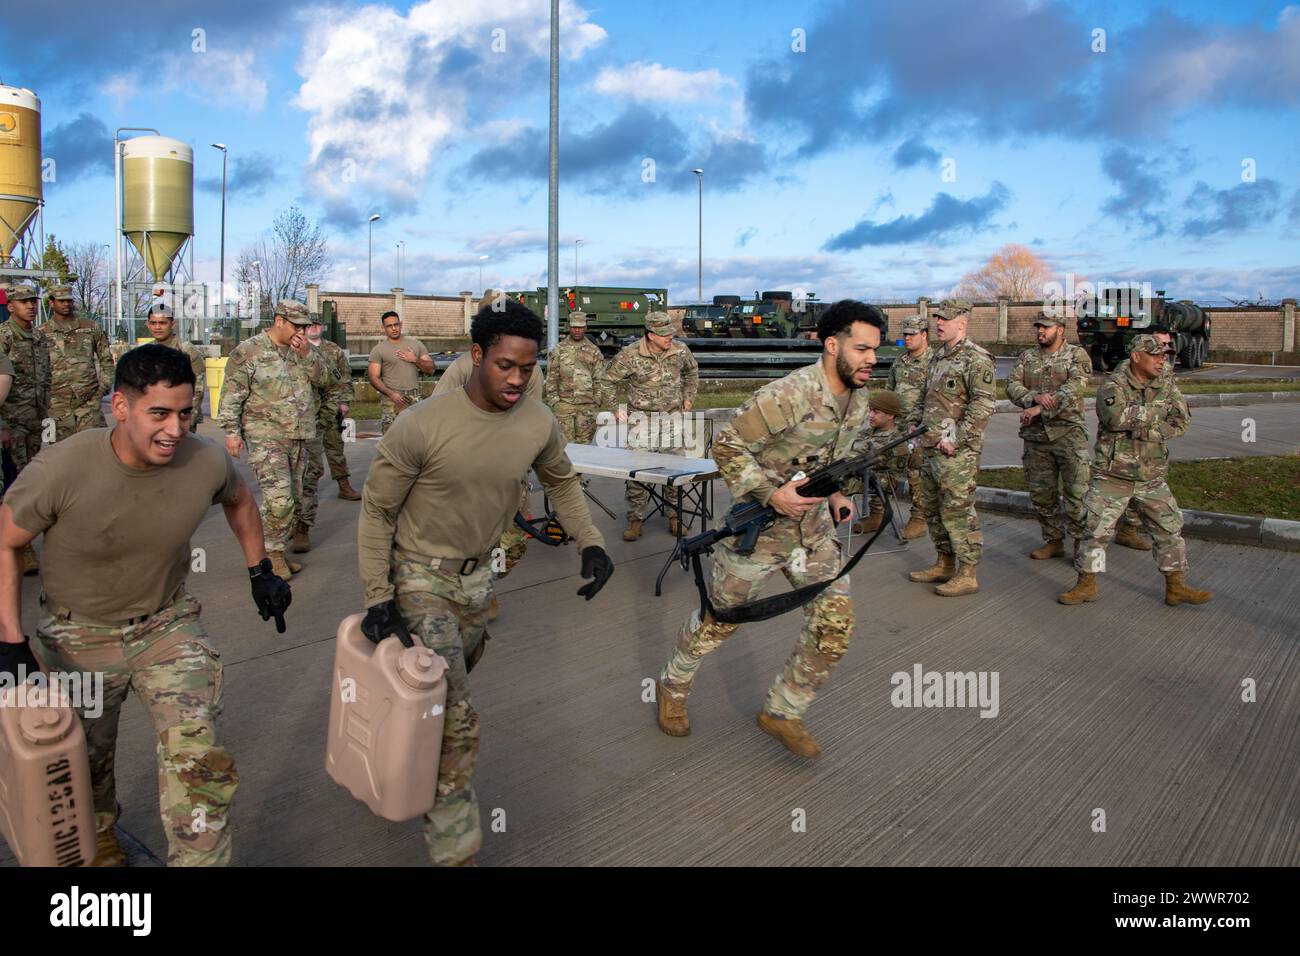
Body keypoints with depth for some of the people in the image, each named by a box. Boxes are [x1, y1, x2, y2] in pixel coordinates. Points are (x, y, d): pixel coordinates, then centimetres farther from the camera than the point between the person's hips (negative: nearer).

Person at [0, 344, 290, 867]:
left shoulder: (208, 461, -20)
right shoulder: (60, 470, -28)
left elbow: (238, 500, 6)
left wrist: (260, 570, 6)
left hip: (168, 623, 1)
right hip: (80, 637, 0)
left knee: (198, 760, -15)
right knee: (85, 768, 21)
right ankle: (99, 839, 55)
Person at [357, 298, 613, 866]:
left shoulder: (538, 424, -11)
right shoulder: (422, 426, -26)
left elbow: (561, 481, 10)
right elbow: (376, 509, -14)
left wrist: (589, 541, -3)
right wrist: (379, 597, -16)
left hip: (477, 575, 6)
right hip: (419, 576, -5)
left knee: (452, 679, 25)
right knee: (457, 717, -10)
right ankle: (455, 849, 8)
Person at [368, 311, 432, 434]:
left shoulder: (416, 344, 11)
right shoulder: (378, 350, 3)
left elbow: (430, 369, 10)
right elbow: (373, 377, -3)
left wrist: (415, 360, -7)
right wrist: (391, 393, -16)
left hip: (414, 399, 2)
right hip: (391, 399, -2)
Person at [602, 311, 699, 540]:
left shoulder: (680, 351, -1)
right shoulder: (630, 355, -12)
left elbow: (692, 370, 21)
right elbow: (609, 380, 0)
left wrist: (688, 397, 15)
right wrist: (616, 408, -2)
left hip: (672, 418, 3)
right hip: (642, 419, -3)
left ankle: (675, 516, 20)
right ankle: (636, 520, 10)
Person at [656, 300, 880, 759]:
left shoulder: (858, 400, 2)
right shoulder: (787, 396, -26)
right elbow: (726, 445, -20)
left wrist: (836, 495, 5)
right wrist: (771, 494, -27)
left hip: (814, 528, 7)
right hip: (760, 527, -7)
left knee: (835, 626, 1)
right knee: (720, 619, 10)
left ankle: (783, 712, 20)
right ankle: (673, 687, 37)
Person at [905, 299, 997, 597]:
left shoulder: (977, 360, -11)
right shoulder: (938, 356, 17)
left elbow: (982, 406, -18)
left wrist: (956, 438, -21)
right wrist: (913, 421, 15)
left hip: (957, 451, -9)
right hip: (931, 448, 9)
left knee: (958, 511, -6)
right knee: (932, 508, 15)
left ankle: (967, 575, 3)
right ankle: (944, 564, 28)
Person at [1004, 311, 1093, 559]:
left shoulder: (1077, 355, 0)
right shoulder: (1026, 356, 12)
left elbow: (1072, 389, -15)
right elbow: (1012, 386, -1)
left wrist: (1039, 409, -21)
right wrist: (1035, 397, -20)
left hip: (1068, 432, -4)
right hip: (1035, 434, 4)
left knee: (1077, 492, -5)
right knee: (1041, 492, 9)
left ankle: (1082, 542, 7)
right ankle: (1053, 541, 22)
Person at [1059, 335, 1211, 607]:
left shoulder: (1166, 386, 7)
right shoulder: (1113, 385, -9)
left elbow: (1180, 422, -2)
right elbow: (1116, 416, -27)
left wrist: (1145, 429, -15)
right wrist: (1155, 411, -16)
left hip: (1153, 477, 5)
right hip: (1113, 474, -5)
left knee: (1170, 529, 7)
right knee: (1096, 529, -3)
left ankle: (1176, 587, 20)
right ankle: (1086, 584, 11)